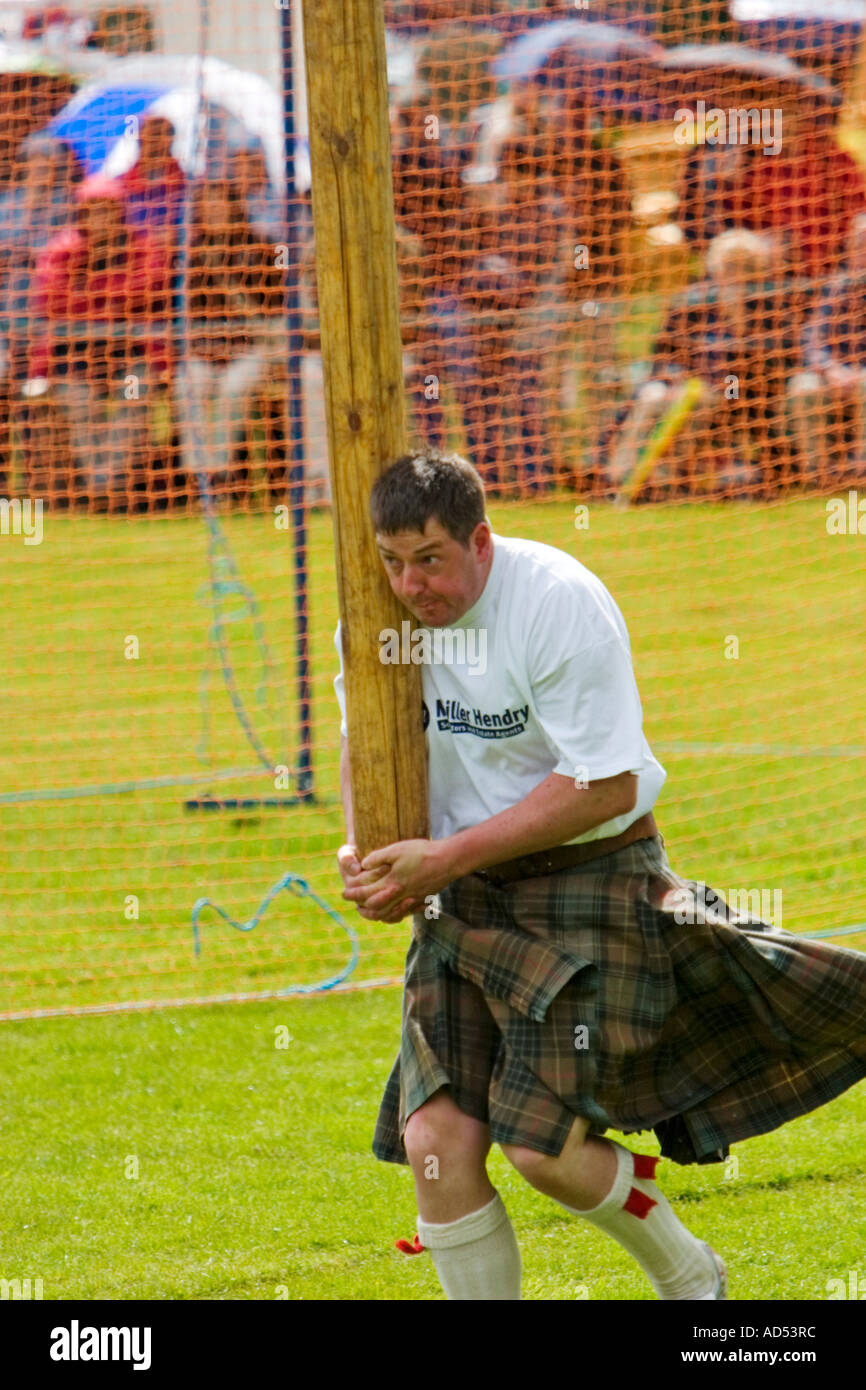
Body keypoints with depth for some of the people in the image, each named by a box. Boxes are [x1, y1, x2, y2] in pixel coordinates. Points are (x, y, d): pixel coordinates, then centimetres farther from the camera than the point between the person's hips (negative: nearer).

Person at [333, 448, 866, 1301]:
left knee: (544, 1144, -13)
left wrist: (444, 858, -22)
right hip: (462, 904, 6)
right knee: (437, 1142, -9)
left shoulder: (560, 605, -20)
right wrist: (362, 849, -2)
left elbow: (606, 784, -20)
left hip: (589, 877, -5)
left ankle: (687, 1276, 16)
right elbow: (365, 739, 19)